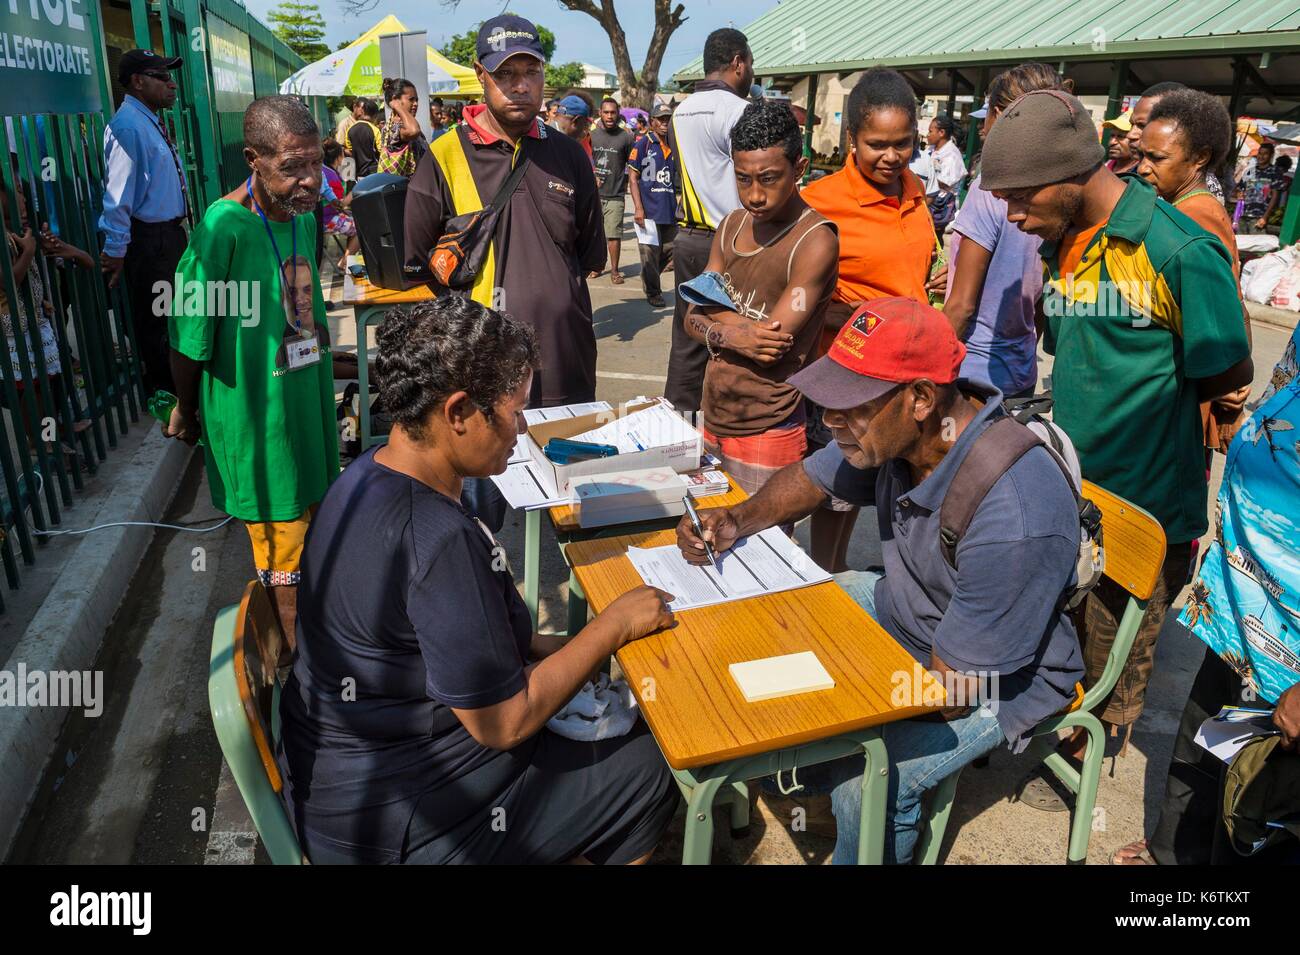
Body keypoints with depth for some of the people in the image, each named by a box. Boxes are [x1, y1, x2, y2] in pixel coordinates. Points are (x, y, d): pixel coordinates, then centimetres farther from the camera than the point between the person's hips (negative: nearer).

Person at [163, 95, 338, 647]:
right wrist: (186, 411, -1)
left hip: (310, 410, 8)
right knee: (284, 558, 4)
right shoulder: (224, 227, -23)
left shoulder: (303, 218, 1)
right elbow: (189, 339, -15)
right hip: (257, 423, -7)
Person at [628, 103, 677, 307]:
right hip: (649, 210, -5)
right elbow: (633, 178, -5)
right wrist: (638, 208, -13)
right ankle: (653, 292, 15)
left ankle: (650, 278, 32)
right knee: (650, 253, 0)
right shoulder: (642, 144, -3)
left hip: (670, 211, 5)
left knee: (671, 250, 10)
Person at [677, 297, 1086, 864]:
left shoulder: (1012, 523, -38)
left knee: (866, 782, -28)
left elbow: (949, 690, -29)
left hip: (1000, 678, -8)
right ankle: (793, 774, 29)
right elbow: (810, 480, 4)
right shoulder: (898, 431, -16)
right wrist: (739, 520, -14)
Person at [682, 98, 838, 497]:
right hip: (713, 417, 7)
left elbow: (772, 344, -22)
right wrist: (729, 334, -16)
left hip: (767, 430, -7)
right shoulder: (731, 225, 7)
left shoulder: (815, 241, -16)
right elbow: (693, 319, 5)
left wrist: (713, 308, -7)